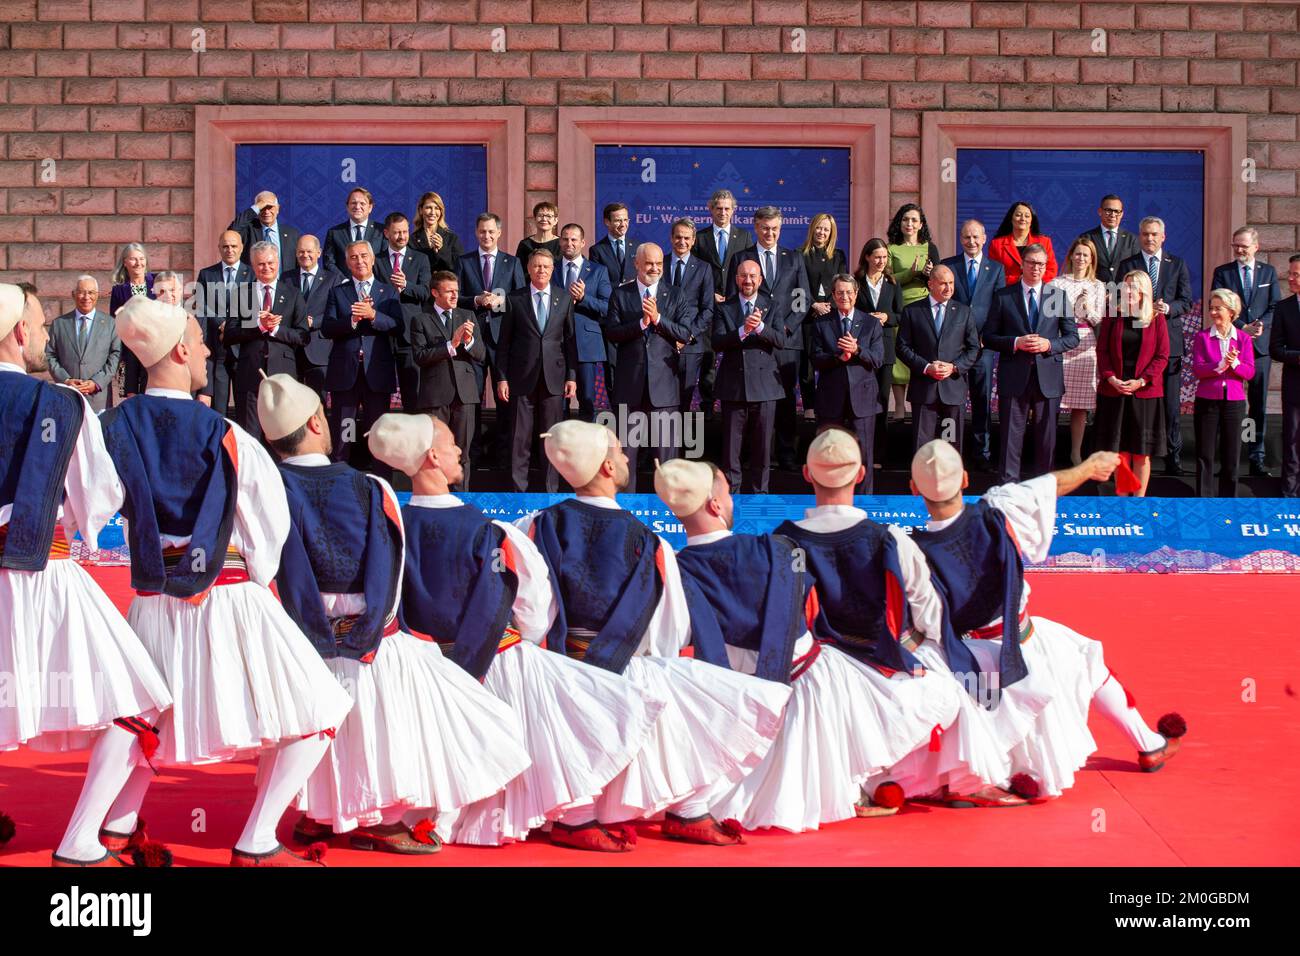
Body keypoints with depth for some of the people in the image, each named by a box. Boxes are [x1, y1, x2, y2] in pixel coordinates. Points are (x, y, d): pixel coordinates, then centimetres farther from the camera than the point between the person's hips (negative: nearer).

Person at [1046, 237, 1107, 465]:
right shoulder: (1055, 284, 5)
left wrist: (1088, 309, -7)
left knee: (1081, 404, 3)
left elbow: (1101, 321, 10)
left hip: (1086, 346, 2)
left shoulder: (1097, 287, 12)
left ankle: (1076, 453, 11)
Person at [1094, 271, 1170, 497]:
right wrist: (1111, 378, -10)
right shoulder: (1112, 317, 7)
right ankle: (1121, 498, 12)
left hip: (1145, 392, -1)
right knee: (1119, 448, 4)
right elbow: (1102, 351, 4)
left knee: (1142, 451, 1)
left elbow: (1162, 356, -1)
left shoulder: (1156, 320, 2)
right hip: (1114, 391, 2)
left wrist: (1141, 381, -12)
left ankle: (1139, 500, 7)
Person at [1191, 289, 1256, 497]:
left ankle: (1228, 500, 15)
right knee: (1205, 455, 2)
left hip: (1234, 402, 1)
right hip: (1207, 401, -1)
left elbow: (1250, 372, -2)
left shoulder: (1244, 338, 4)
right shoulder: (1202, 337, 2)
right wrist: (1220, 365, -24)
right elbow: (1197, 369, -9)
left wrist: (1234, 363, -20)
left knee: (1231, 455, 6)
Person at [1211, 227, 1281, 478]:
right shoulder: (1222, 272, 6)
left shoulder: (1269, 272, 11)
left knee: (1259, 404, 3)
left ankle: (1258, 458, 6)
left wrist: (1261, 325, -11)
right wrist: (1243, 327, -13)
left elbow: (1276, 306, 6)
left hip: (1260, 345, 2)